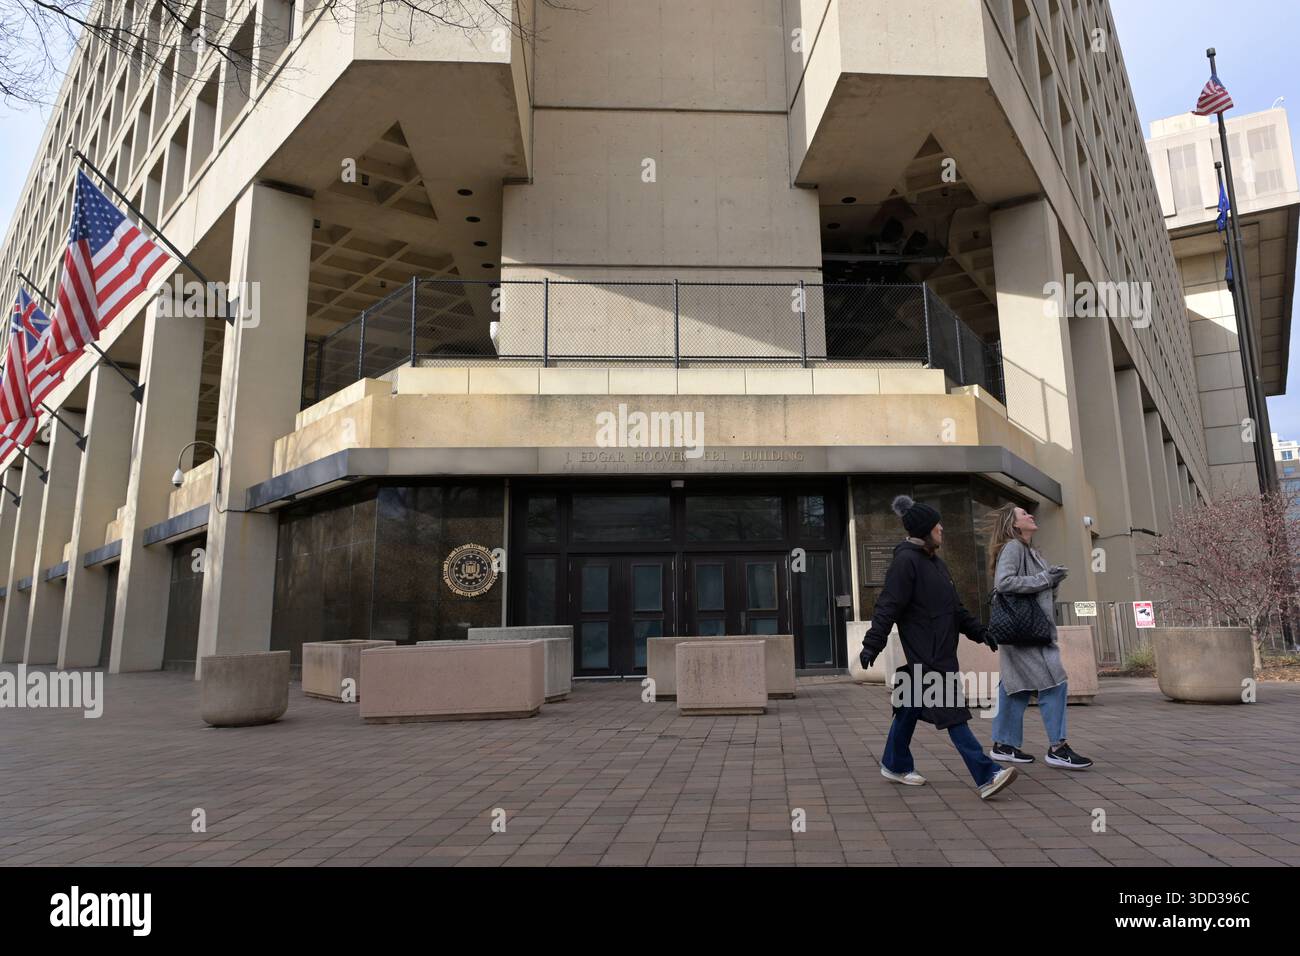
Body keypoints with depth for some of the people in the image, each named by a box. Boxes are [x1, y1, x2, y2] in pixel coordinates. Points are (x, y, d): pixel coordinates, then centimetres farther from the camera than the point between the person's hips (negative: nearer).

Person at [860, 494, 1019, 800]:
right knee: (952, 712, -9)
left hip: (941, 653, 10)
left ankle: (895, 765, 29)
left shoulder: (935, 562, 16)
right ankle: (986, 777, -8)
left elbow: (955, 607, 25)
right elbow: (887, 606, -20)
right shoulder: (906, 560, -14)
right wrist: (872, 645, -24)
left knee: (910, 708, 17)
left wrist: (979, 632, 24)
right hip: (924, 655, -10)